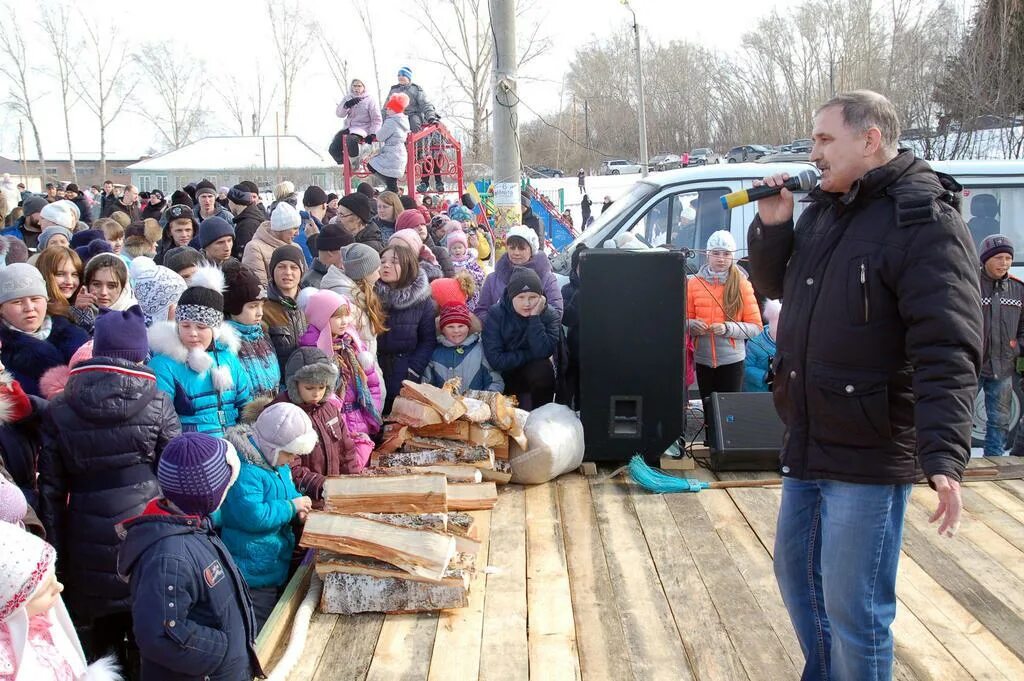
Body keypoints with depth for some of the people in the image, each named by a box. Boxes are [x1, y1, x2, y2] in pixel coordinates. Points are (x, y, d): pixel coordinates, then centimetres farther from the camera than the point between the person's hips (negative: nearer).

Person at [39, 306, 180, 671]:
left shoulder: (59, 410, -2)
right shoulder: (157, 403, -6)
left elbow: (51, 488, 1)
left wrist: (55, 551, 9)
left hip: (90, 539, 1)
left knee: (103, 642, 17)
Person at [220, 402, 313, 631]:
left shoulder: (277, 462, 7)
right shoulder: (245, 470, -24)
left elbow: (288, 491, 22)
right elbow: (253, 516, -31)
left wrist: (299, 505, -1)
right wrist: (291, 507, -19)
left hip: (277, 569, 10)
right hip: (254, 577, -10)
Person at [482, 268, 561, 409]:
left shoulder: (551, 316, -9)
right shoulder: (496, 313, -12)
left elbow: (543, 352, -24)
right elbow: (495, 359, -19)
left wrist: (535, 317, -25)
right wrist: (531, 355, -18)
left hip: (538, 377, 0)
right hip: (505, 377, 0)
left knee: (543, 368, -28)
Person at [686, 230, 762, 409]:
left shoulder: (742, 284, -2)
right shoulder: (694, 282, 2)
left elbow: (756, 326, -4)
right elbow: (685, 320, 7)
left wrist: (728, 329, -18)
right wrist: (692, 326, -16)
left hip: (732, 360, -2)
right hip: (703, 360, 2)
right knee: (707, 408, 12)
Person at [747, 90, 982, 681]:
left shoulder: (925, 221, -16)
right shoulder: (822, 209, 9)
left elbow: (947, 350, -23)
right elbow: (775, 286, 19)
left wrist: (944, 453, -31)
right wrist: (773, 226, 0)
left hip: (870, 455, -8)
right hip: (808, 442, 8)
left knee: (853, 607, -1)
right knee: (796, 572, 21)